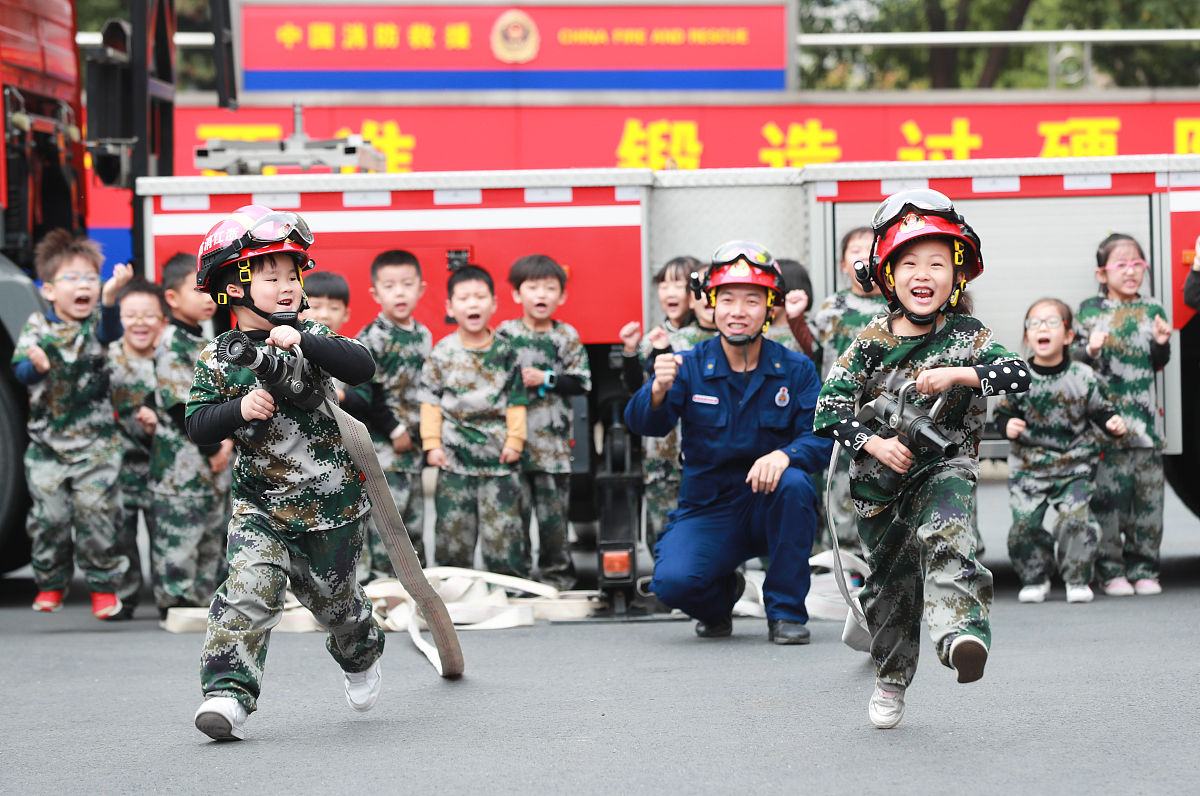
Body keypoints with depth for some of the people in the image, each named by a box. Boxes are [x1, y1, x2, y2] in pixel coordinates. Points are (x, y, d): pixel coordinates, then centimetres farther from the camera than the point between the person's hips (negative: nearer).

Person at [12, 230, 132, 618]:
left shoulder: (95, 322, -3)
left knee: (98, 514, -4)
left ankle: (103, 585, 9)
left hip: (95, 443, -1)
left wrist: (110, 296, -48)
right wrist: (36, 366, -31)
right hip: (47, 442, 1)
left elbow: (110, 332, -27)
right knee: (48, 517, 4)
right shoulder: (37, 327, 1)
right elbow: (21, 371, -6)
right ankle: (51, 583, 22)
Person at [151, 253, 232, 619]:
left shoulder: (204, 343, 13)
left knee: (213, 537, 14)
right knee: (179, 537, -5)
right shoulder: (171, 346, -14)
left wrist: (227, 438, 1)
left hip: (214, 462, 9)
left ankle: (205, 601, 21)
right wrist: (213, 447, -14)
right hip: (181, 462, -9)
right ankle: (173, 602, 0)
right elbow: (180, 406, -18)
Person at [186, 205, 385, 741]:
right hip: (259, 504, 0)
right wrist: (240, 409, -23)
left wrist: (305, 342, -31)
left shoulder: (310, 338, -3)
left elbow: (363, 368, -19)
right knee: (248, 589, -19)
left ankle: (360, 655, 47)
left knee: (332, 596, 15)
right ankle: (228, 691, -19)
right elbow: (196, 426, -6)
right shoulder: (218, 359, -2)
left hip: (331, 500, 0)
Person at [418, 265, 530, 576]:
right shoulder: (442, 353, 1)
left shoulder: (504, 351, 2)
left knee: (503, 527, -3)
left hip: (498, 456, 0)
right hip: (455, 456, 0)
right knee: (453, 527, 4)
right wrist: (432, 443, -3)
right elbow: (431, 401, 3)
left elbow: (516, 400, 5)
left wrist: (514, 440, -2)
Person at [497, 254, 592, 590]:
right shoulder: (504, 334, 4)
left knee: (553, 508, 1)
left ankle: (556, 571, 14)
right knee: (514, 507, 0)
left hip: (552, 438, 0)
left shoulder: (567, 336, 3)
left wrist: (545, 379, -10)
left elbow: (582, 382, 0)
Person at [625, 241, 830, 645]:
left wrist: (786, 454, -34)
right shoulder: (689, 367, -3)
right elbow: (642, 424, -18)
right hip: (707, 508, 0)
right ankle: (721, 596, 13)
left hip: (770, 506, 0)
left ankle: (786, 611, -15)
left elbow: (821, 437, -11)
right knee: (673, 580, -27)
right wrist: (657, 392, -42)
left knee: (793, 484, -34)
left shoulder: (795, 369, -1)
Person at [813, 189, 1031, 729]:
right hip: (878, 480, 2)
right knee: (891, 582, 9)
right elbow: (830, 408, -5)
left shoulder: (967, 337, -5)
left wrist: (957, 374, -30)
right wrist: (874, 444, -19)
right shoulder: (871, 342, -4)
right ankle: (890, 682, 29)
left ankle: (961, 630, -50)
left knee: (945, 539, -32)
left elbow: (1018, 374, -19)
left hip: (945, 466, -2)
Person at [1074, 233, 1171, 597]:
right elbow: (1076, 357, 4)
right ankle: (1111, 570, 2)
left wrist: (1161, 343, -9)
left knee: (1147, 494, 2)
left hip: (1144, 416, 2)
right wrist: (1089, 351, -17)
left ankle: (1143, 569, 11)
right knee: (1107, 493, -5)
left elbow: (1157, 363, 12)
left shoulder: (1151, 310, 10)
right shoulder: (1090, 310, 4)